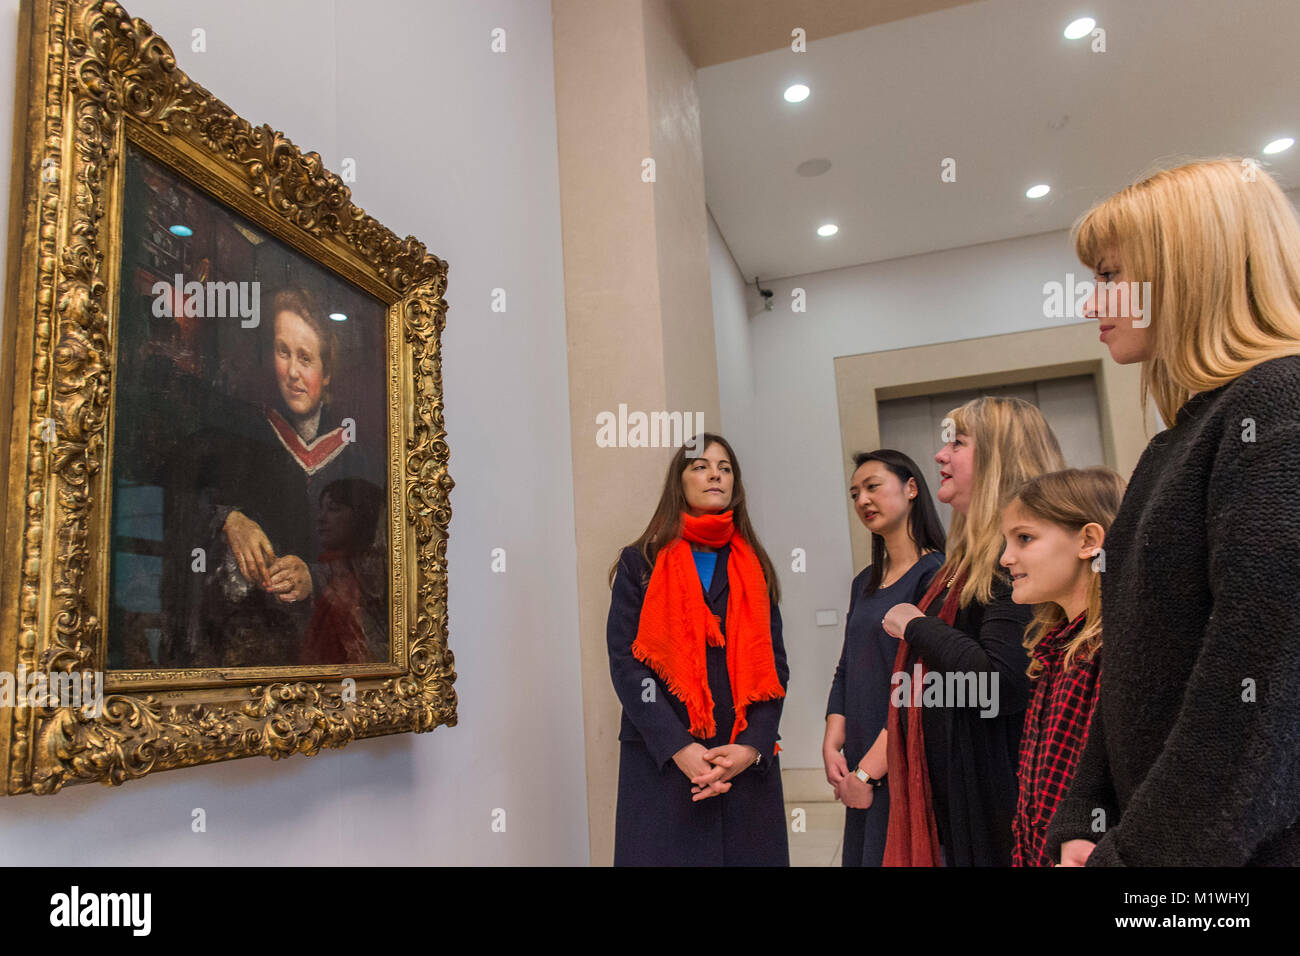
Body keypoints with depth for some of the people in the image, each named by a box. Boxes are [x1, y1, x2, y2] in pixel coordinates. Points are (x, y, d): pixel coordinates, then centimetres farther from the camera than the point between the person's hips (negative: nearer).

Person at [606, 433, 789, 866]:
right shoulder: (641, 563, 4)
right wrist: (679, 749, -14)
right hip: (662, 762, -2)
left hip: (747, 766, 3)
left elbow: (775, 665, 6)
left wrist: (752, 746, -9)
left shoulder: (755, 569, 12)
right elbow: (625, 663, -5)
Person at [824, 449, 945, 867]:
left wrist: (870, 769, -17)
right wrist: (832, 746, 1)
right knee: (863, 854, 13)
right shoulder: (865, 583, 13)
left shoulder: (934, 574, -12)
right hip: (859, 769, 7)